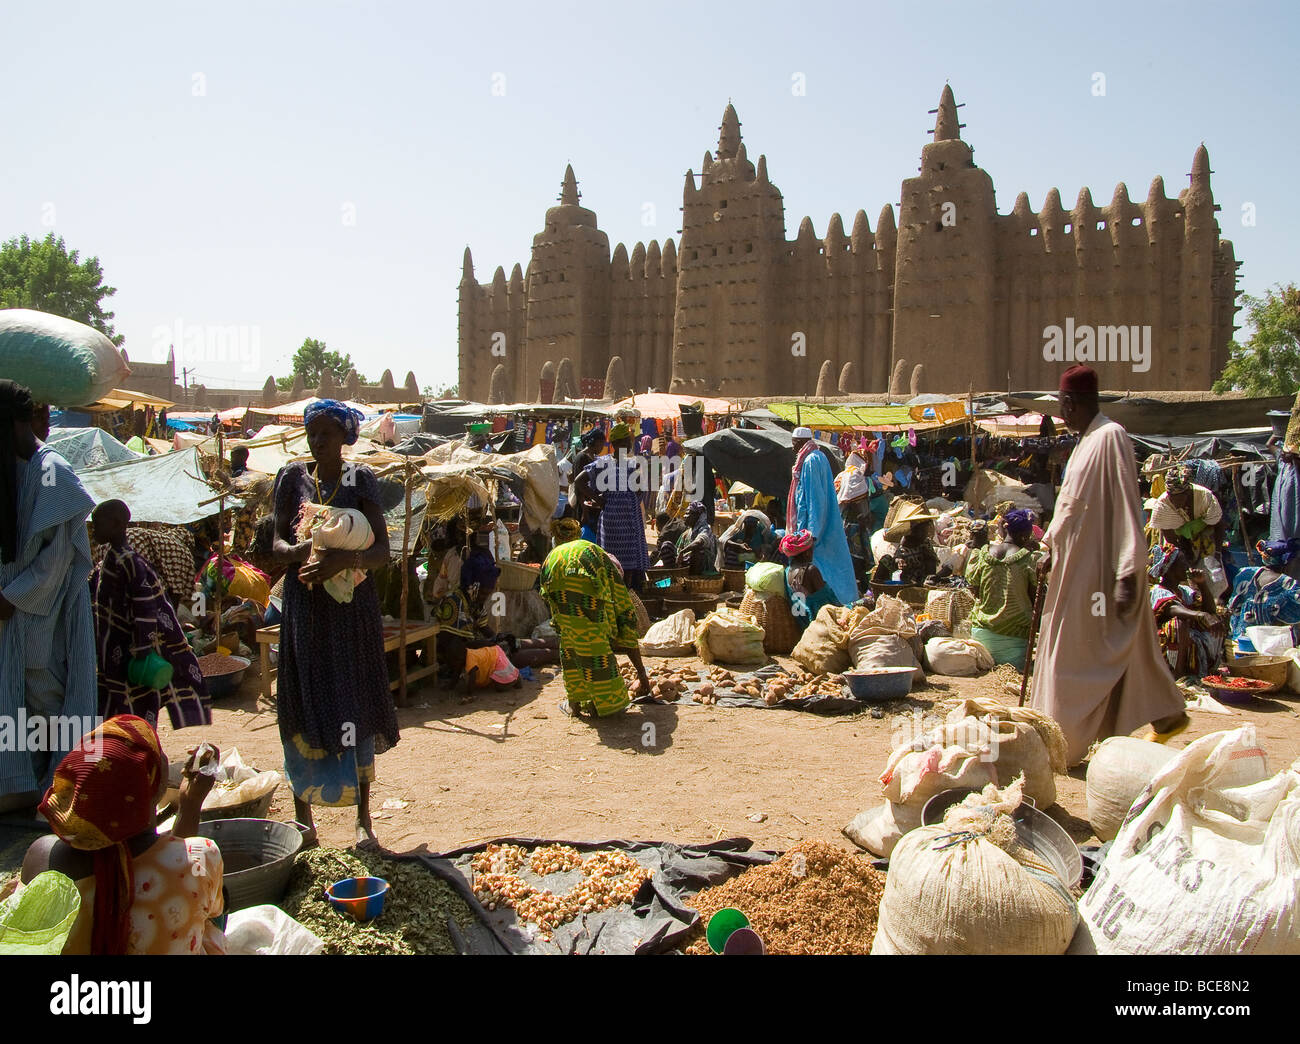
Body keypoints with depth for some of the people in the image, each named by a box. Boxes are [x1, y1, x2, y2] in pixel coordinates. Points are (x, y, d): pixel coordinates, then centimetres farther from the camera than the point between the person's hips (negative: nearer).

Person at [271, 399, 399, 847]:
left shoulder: (361, 479, 1)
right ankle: (303, 814, 19)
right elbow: (277, 544, 2)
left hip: (352, 607, -1)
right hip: (305, 608, 1)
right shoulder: (293, 476, 6)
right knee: (304, 709, 4)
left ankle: (363, 816, 14)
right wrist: (300, 550, -21)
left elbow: (382, 550, -7)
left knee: (357, 707, 3)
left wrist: (345, 558, -26)